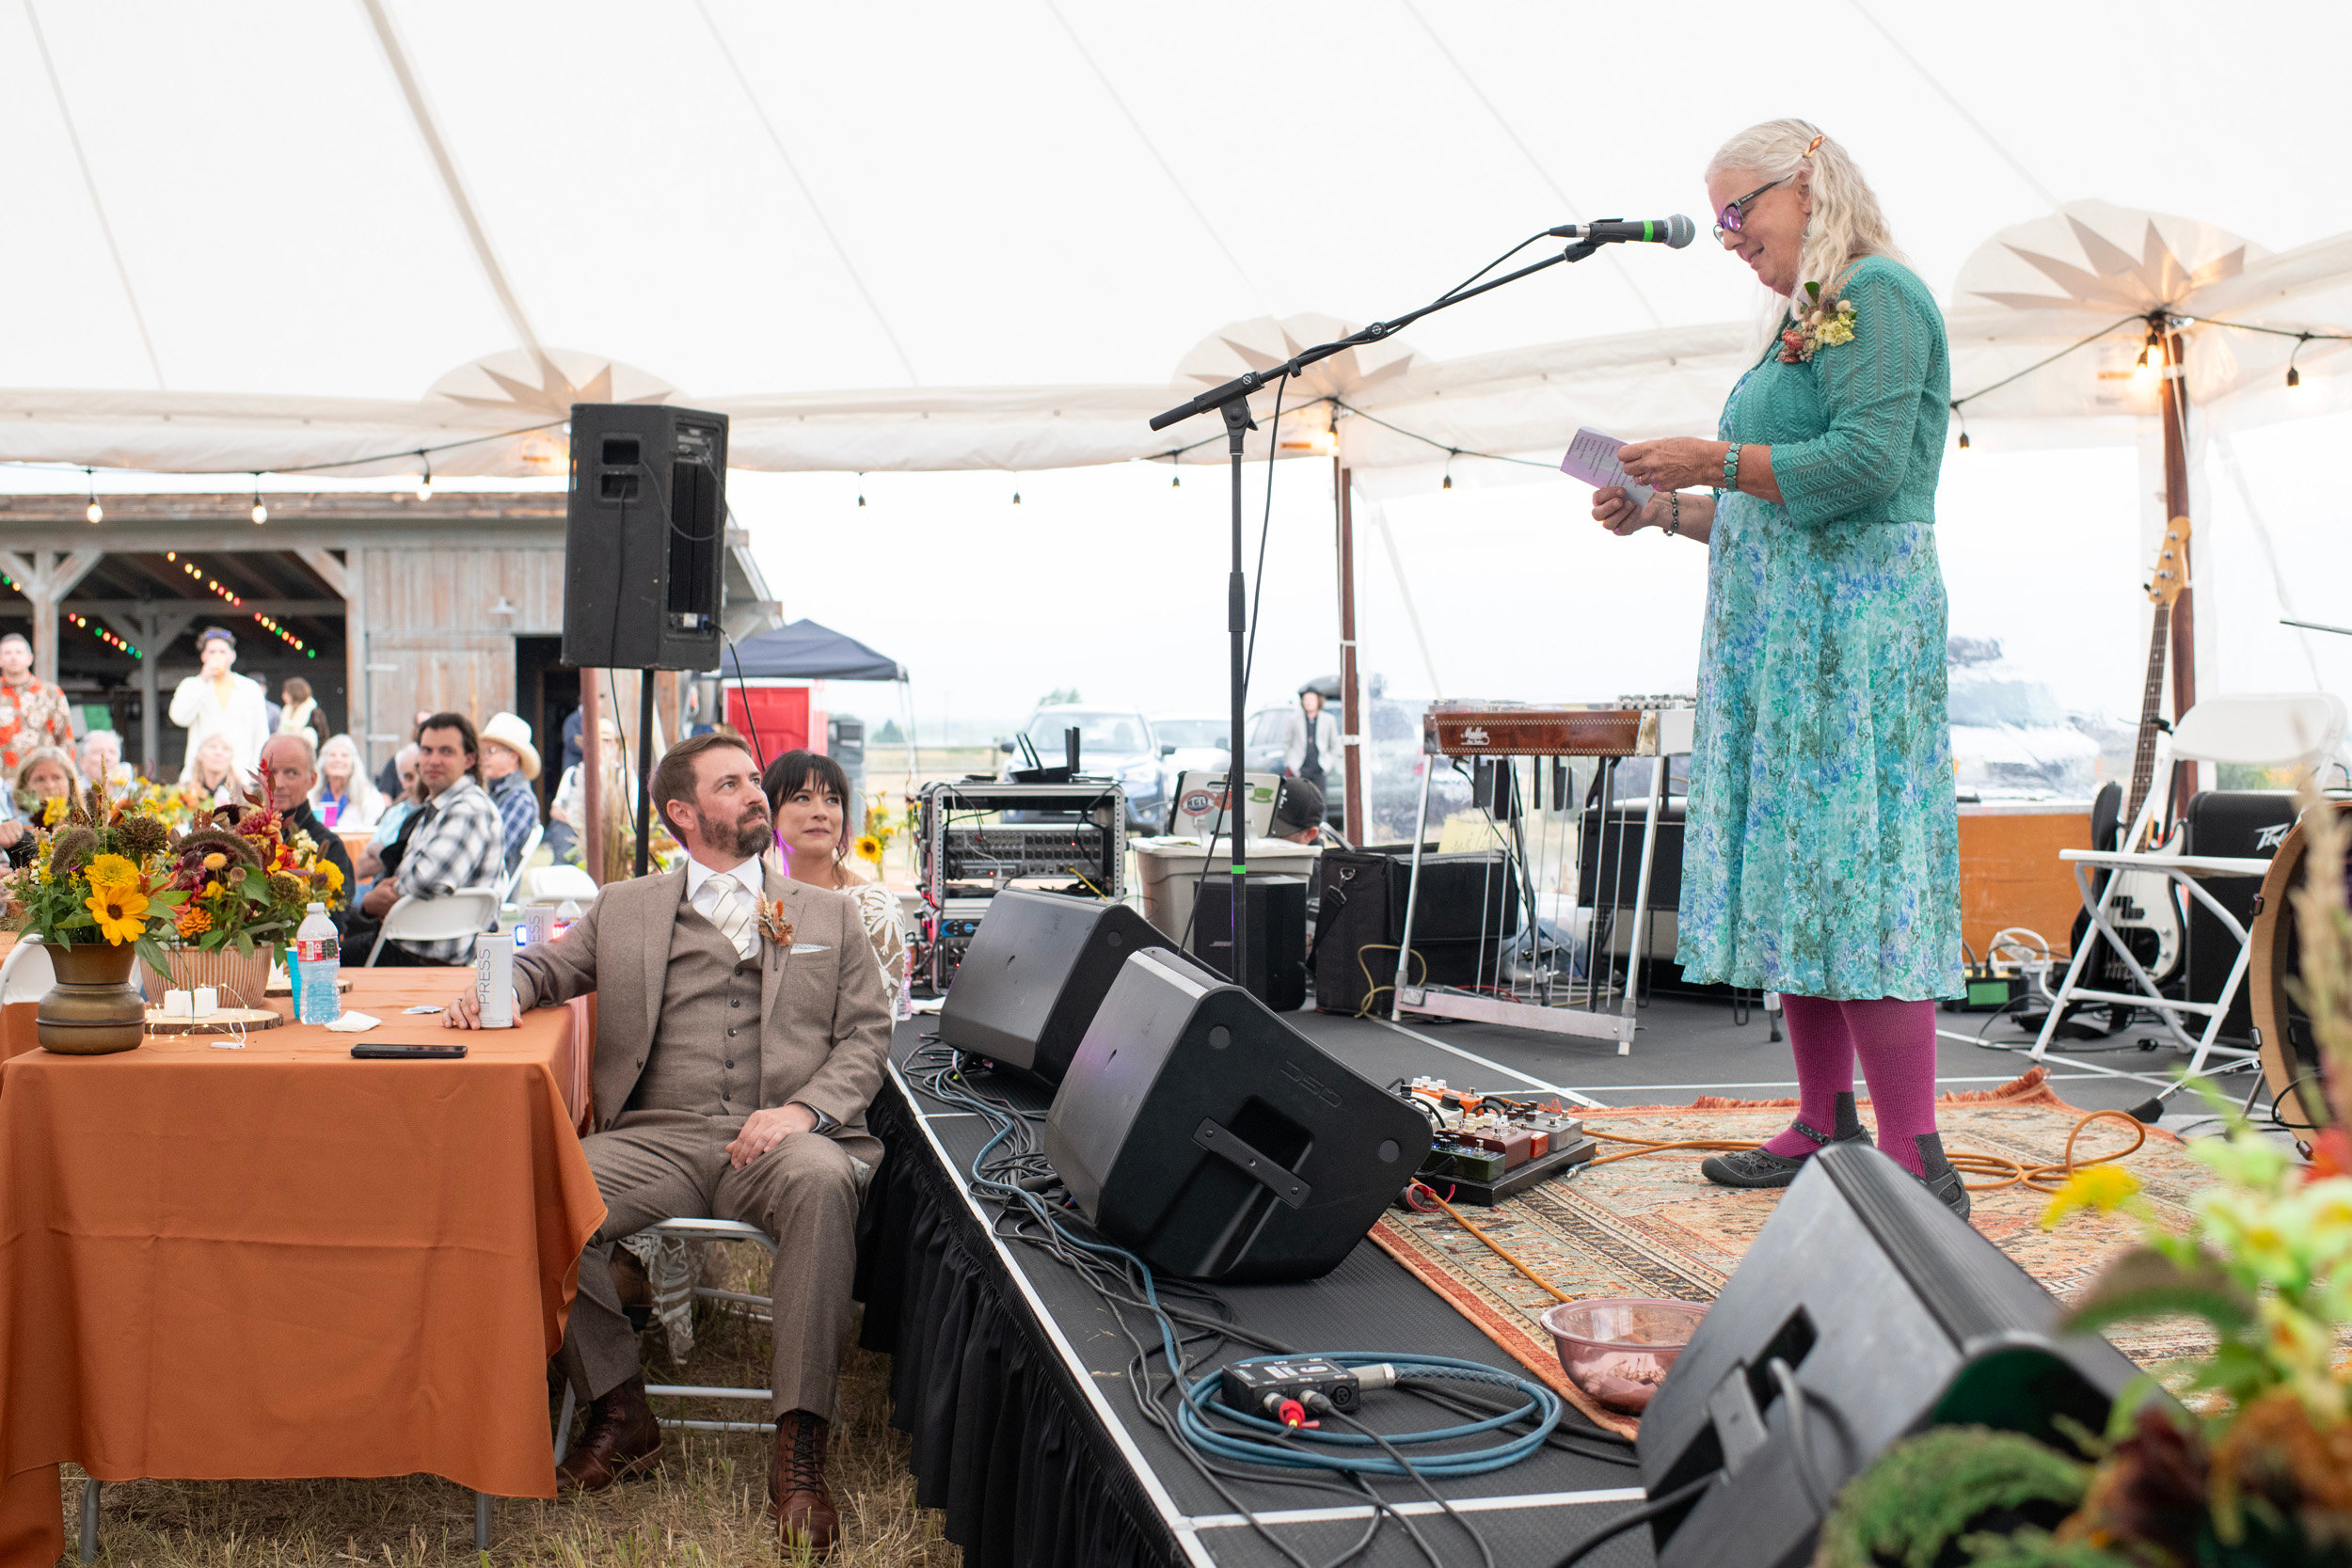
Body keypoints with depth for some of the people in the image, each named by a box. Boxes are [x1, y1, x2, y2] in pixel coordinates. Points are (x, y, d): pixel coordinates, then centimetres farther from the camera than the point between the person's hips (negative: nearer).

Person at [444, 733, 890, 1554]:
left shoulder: (828, 915, 20)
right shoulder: (624, 909, 24)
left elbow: (865, 1034, 12)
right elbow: (548, 964, 23)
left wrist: (804, 1108, -8)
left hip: (777, 1139, -1)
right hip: (659, 1138, 2)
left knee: (823, 1181, -37)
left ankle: (799, 1450, -32)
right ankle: (619, 1411, -11)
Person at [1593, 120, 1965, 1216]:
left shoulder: (1877, 295, -6)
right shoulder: (1808, 319, 23)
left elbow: (1864, 464, -19)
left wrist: (1713, 460, -14)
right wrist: (1667, 510, 13)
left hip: (1851, 619, -10)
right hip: (1777, 629, 10)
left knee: (1854, 869, -12)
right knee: (1797, 875, 9)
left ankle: (1915, 1164, -9)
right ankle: (1825, 1129, 15)